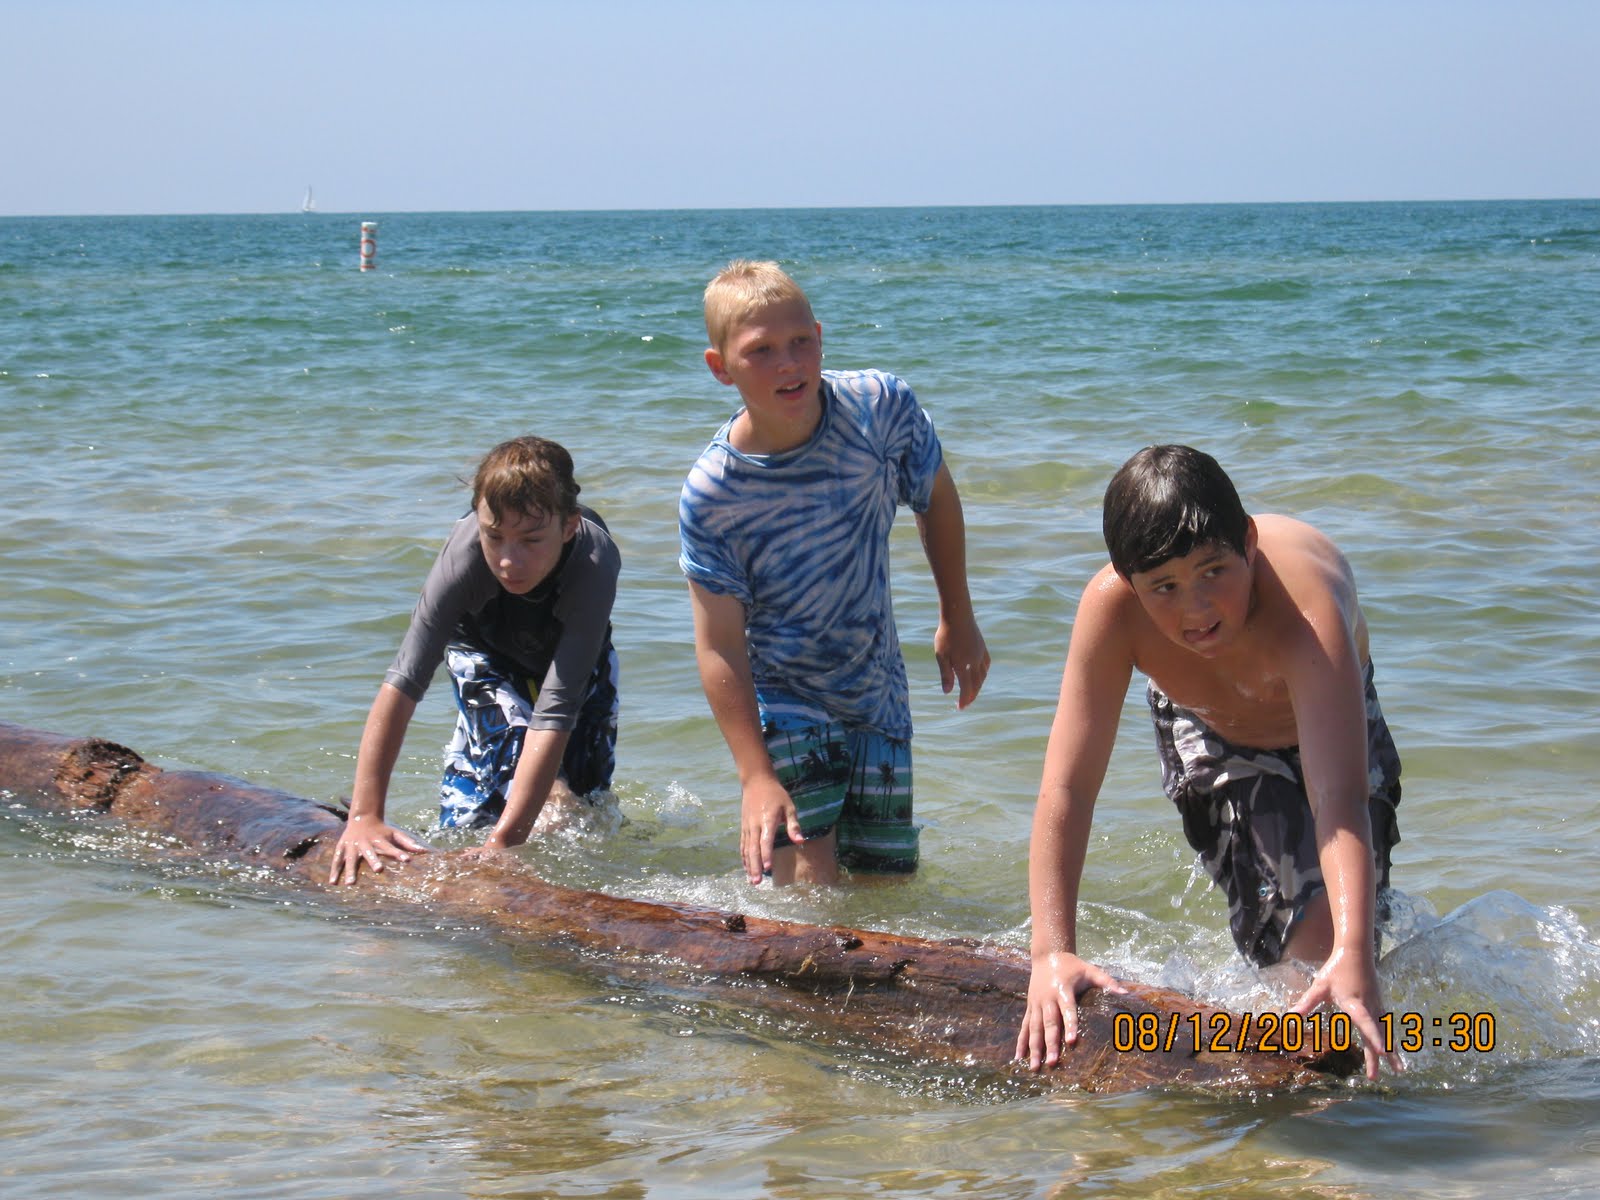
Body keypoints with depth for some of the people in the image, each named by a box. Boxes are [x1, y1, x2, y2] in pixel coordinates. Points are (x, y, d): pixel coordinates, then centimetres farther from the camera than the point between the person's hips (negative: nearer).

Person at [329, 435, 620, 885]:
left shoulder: (593, 564, -44)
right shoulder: (465, 551, -41)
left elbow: (556, 712, -46)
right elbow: (402, 683, -42)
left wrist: (501, 844, -51)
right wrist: (364, 817, -49)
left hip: (575, 650, 0)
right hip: (484, 649, 0)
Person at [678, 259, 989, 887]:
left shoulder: (882, 408, -14)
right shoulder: (711, 492, -21)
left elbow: (935, 496, 7)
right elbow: (719, 644, -17)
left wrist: (957, 620, 12)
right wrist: (756, 776, -22)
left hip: (877, 699, 3)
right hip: (782, 705, -3)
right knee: (807, 892, -14)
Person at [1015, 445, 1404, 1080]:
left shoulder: (1306, 611, -47)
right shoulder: (1112, 606, -40)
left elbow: (1339, 798, -56)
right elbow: (1067, 788, -39)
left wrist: (1352, 955, -71)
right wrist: (1051, 953, -50)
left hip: (1328, 720, -1)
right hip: (1206, 732, 1)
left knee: (1326, 928, -14)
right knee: (1279, 941, -7)